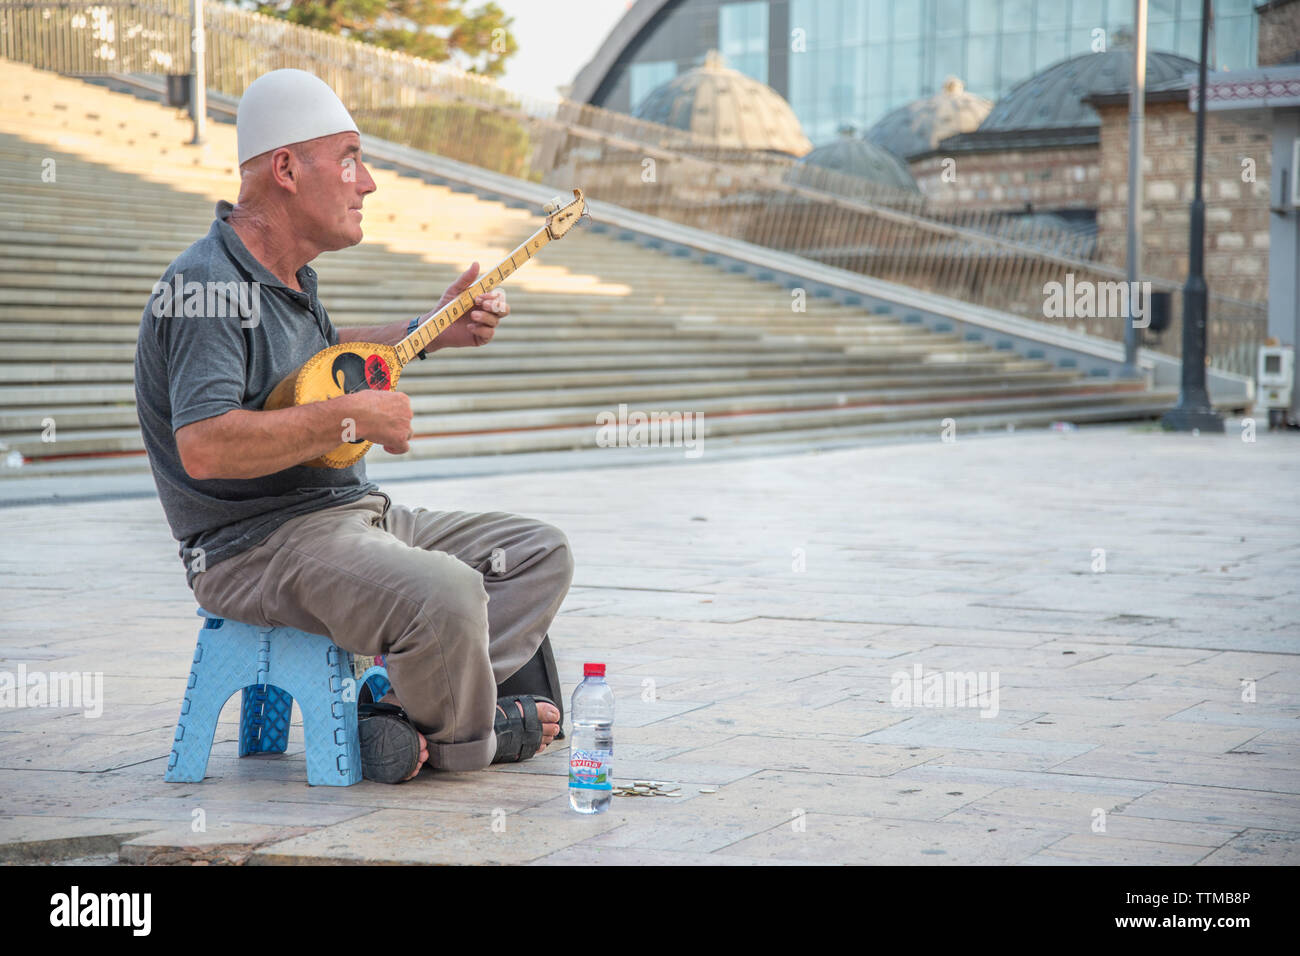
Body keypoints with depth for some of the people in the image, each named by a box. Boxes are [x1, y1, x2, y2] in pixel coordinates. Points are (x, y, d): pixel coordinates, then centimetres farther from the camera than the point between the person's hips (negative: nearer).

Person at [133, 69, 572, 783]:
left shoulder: (288, 277, 14)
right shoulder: (208, 288, -19)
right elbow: (203, 447, -32)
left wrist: (430, 332, 22)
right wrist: (353, 416, -24)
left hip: (350, 511, 11)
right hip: (255, 546, -11)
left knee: (540, 553, 5)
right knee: (444, 595, -34)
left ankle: (406, 727, -11)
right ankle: (466, 736, -1)